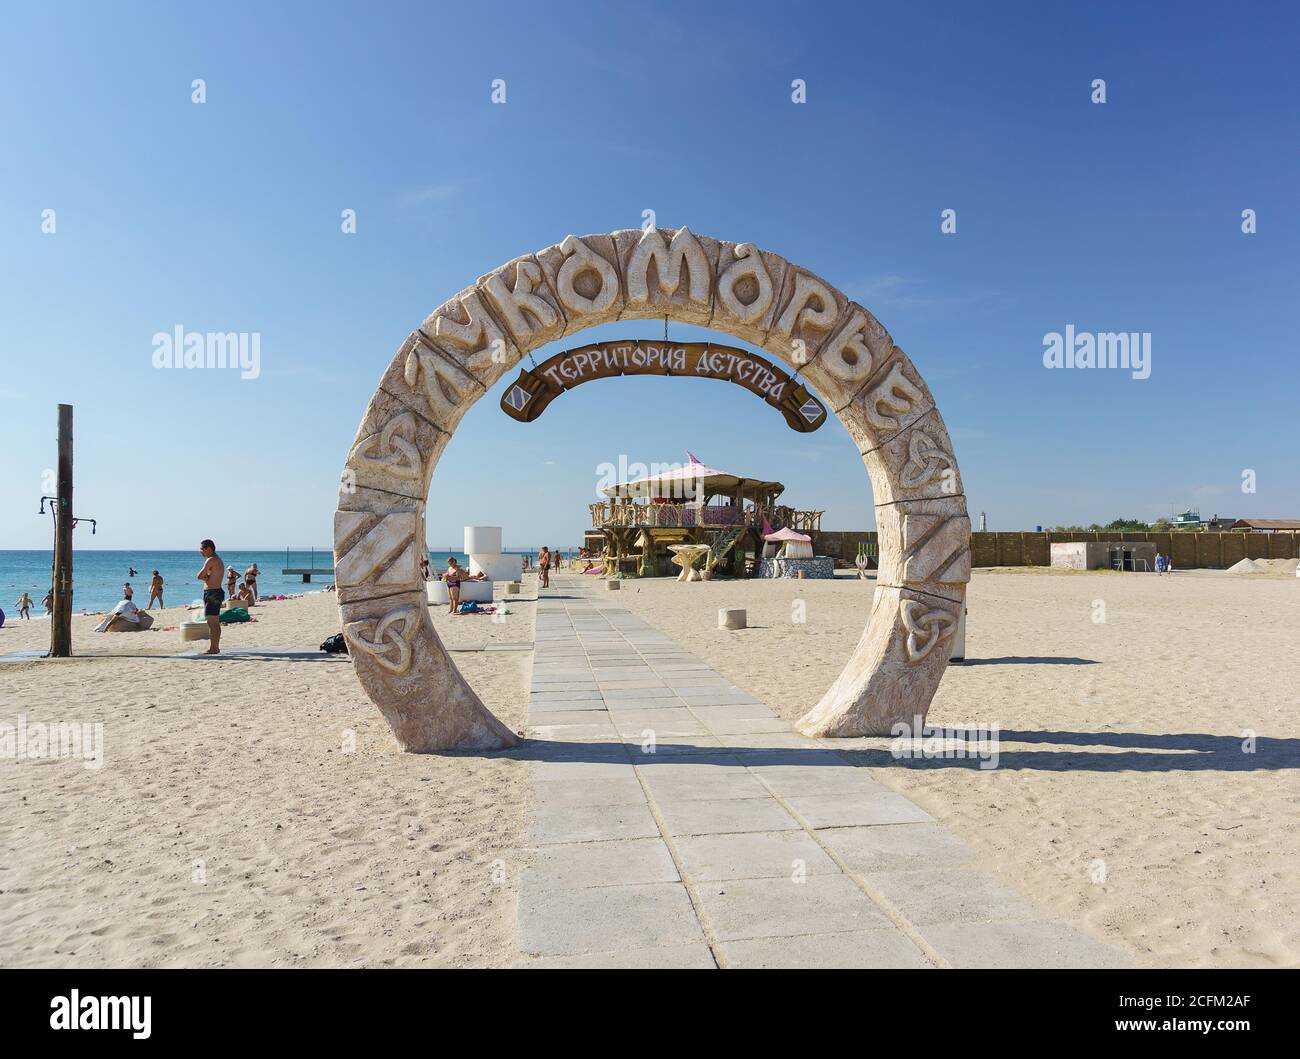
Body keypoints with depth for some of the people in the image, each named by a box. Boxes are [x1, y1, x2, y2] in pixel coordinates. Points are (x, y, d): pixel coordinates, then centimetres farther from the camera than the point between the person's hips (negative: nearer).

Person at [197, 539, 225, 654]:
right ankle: (216, 647, 19)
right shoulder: (218, 560, 19)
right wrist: (207, 577, -7)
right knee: (215, 623, 14)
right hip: (217, 592, 10)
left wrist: (205, 576, 6)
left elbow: (199, 576, -13)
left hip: (211, 593, -10)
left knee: (212, 623, -10)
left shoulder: (211, 560, -13)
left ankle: (213, 648, -10)